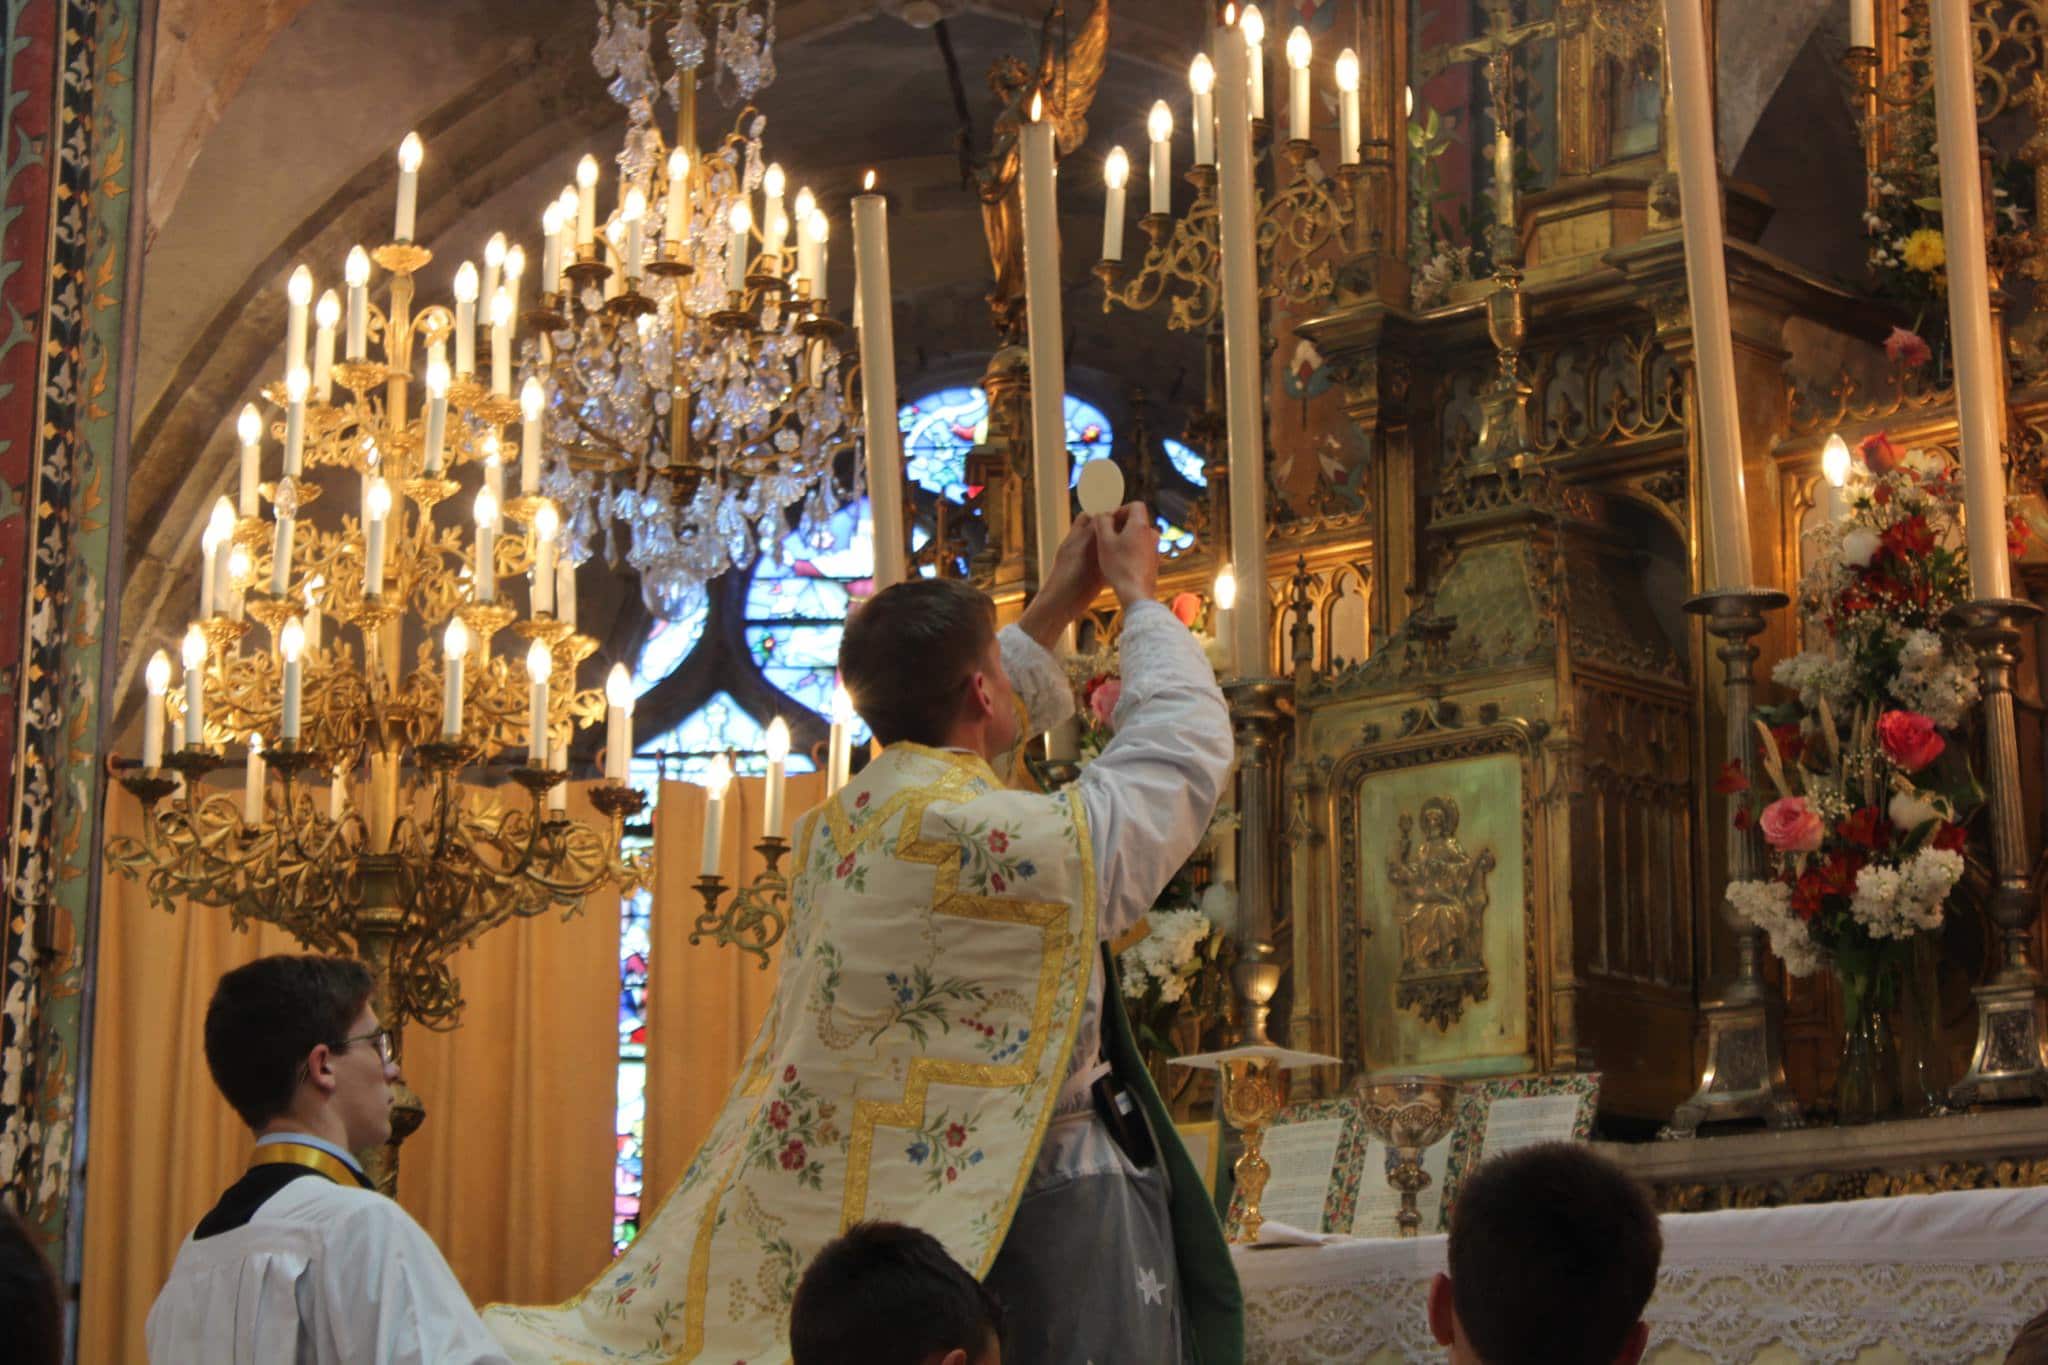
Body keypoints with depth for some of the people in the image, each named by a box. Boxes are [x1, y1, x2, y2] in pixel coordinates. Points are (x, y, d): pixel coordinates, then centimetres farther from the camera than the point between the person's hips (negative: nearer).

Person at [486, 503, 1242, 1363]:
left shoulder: (836, 832, 2)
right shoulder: (1032, 846, -21)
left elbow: (951, 740, 23)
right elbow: (1185, 744, -8)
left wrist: (1051, 615, 26)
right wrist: (1141, 595, 7)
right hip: (1046, 1210, -8)